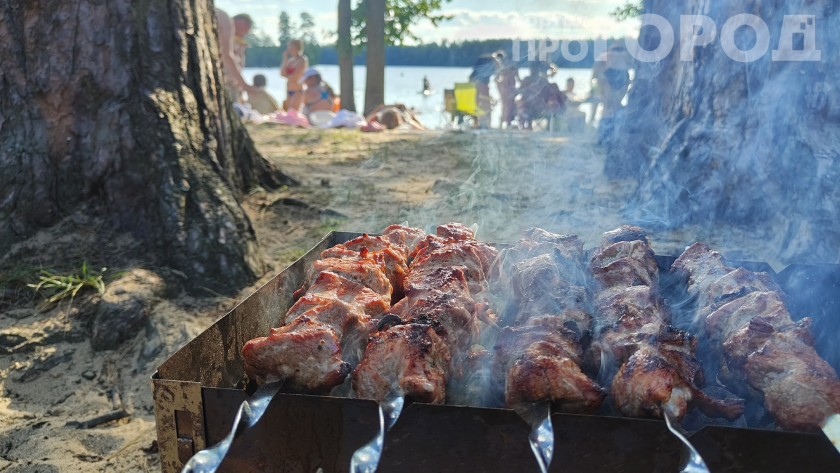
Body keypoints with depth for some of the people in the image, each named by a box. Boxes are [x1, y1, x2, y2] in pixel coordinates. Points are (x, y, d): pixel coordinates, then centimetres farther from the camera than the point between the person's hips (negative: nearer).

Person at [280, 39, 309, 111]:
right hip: (289, 91, 7)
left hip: (297, 91, -7)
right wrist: (285, 59, 1)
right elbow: (282, 73, 1)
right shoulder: (290, 60, 13)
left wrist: (287, 76, 5)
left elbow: (295, 77, -14)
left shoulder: (302, 60, -7)